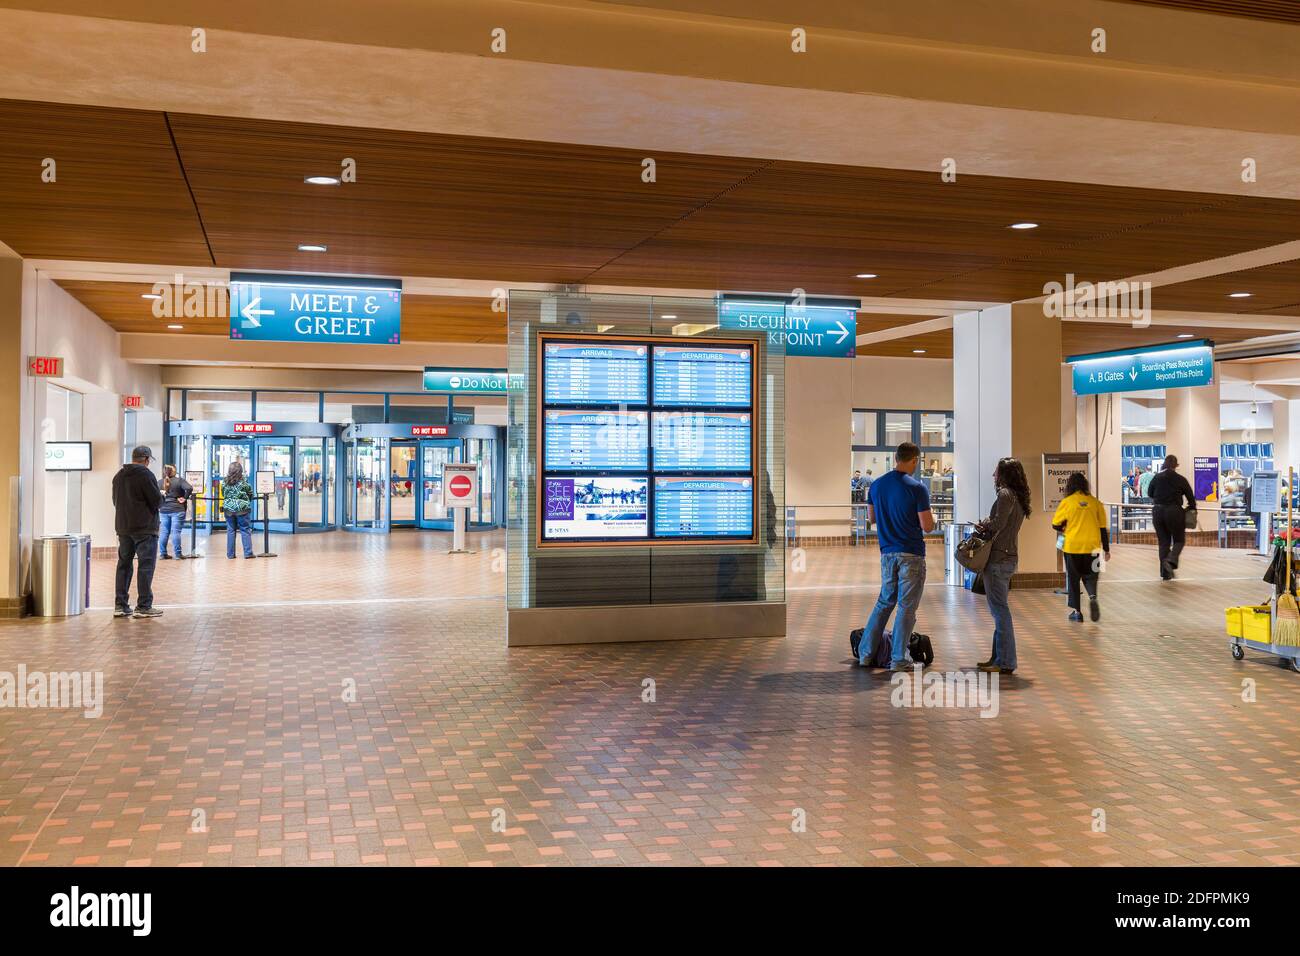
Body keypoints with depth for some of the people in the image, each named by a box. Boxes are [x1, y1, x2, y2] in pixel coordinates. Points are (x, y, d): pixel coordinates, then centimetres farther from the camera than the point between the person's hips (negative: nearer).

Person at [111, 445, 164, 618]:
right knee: (146, 566, -3)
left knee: (124, 565, 13)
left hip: (123, 527, 7)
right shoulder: (146, 475, -12)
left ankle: (120, 605, 14)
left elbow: (116, 501, 20)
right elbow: (157, 501, -14)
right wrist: (162, 495, 6)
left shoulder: (119, 476, 12)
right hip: (144, 528, -7)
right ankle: (143, 606, -4)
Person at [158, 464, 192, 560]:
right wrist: (185, 498, -11)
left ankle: (163, 553, 12)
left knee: (164, 532, 9)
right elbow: (189, 489, -23)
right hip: (177, 510, -4)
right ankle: (178, 554, -1)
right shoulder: (179, 480, -7)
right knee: (176, 532, -3)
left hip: (163, 510, 4)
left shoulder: (160, 482, 6)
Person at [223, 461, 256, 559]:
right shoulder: (244, 481, -8)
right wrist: (247, 501, 21)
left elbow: (223, 494, 12)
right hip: (242, 508, -3)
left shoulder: (225, 481, 1)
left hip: (228, 508, 3)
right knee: (245, 530, 2)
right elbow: (250, 493, 1)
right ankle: (248, 552, 0)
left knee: (230, 531, 9)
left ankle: (230, 553, 10)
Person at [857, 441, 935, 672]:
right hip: (911, 554, -5)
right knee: (907, 606, 3)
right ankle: (898, 659, 6)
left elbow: (871, 517, 14)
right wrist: (929, 514, 8)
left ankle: (865, 653, 18)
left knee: (885, 602, 18)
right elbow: (927, 526, -13)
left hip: (887, 553, 6)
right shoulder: (917, 488, -13)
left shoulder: (876, 485, 4)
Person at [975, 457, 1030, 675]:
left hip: (998, 558, -10)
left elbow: (997, 523, -21)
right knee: (1000, 610, 15)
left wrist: (983, 525, -2)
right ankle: (999, 657, 22)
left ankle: (1005, 662, -1)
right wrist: (987, 526, 1)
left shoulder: (1005, 494, -12)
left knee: (1000, 610, -5)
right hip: (1008, 557, 10)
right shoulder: (1018, 497, 16)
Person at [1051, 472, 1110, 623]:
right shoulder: (1095, 503, 1)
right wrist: (1106, 549, 11)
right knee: (1089, 575, 15)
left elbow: (1056, 525, -2)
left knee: (1073, 578, 10)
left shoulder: (1066, 502, -6)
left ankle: (1076, 611, 11)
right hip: (1091, 546, 2)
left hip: (1072, 546, -2)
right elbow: (1103, 528, 5)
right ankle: (1093, 597, -14)